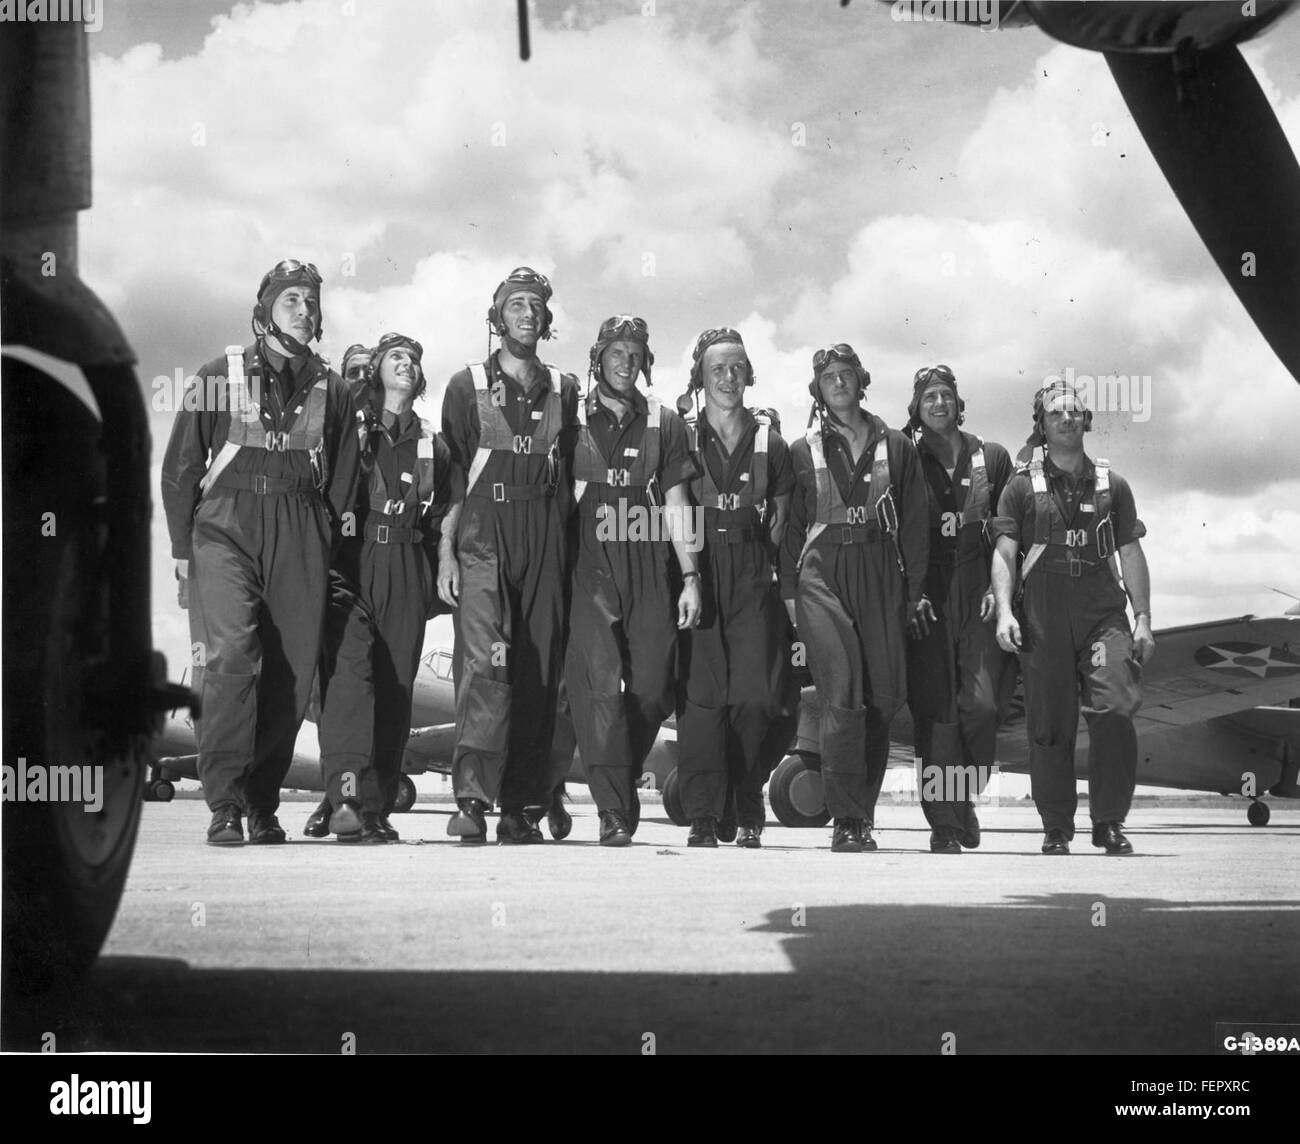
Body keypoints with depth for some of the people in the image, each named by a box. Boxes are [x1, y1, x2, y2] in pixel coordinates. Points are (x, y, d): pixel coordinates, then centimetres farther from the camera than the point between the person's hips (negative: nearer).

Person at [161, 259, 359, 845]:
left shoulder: (329, 388, 14)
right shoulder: (220, 375, 7)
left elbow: (343, 478, 18)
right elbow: (180, 467, 8)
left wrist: (325, 544, 9)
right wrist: (182, 548, 2)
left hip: (301, 533, 3)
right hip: (226, 526, -3)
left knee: (291, 670, -1)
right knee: (230, 655, -20)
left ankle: (262, 803, 12)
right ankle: (224, 806, -17)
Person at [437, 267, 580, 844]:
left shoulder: (563, 390, 15)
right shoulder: (467, 386, 6)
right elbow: (451, 473, 2)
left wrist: (566, 546, 10)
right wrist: (446, 551, -5)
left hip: (544, 540, 3)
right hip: (482, 536, -3)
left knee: (540, 670, 1)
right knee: (485, 661, -18)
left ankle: (523, 807, 6)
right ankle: (472, 798, -23)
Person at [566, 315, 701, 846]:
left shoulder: (663, 422, 12)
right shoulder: (572, 420, 8)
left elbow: (676, 504, 11)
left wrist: (689, 576, 5)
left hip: (651, 574, 2)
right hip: (591, 571, -2)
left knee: (652, 690, -1)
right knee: (601, 686, -12)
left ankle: (623, 782, 24)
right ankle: (614, 812, -11)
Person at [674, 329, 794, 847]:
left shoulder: (770, 444, 10)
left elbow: (781, 514, 19)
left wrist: (759, 557, 8)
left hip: (752, 579, 1)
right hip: (695, 574, -1)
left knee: (753, 695, -9)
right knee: (701, 694, -10)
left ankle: (746, 816, 5)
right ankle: (702, 818, -6)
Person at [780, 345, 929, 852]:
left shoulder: (896, 448, 13)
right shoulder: (804, 452, 12)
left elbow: (915, 523, 11)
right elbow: (790, 525, 11)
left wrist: (914, 587, 4)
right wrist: (788, 589, 3)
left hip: (881, 576, 2)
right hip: (822, 573, -2)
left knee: (884, 696, 0)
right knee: (842, 695, -16)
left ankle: (863, 812, 13)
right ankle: (847, 820, -16)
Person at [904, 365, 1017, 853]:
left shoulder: (991, 457, 12)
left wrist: (1000, 587, -1)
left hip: (980, 594, 1)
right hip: (927, 597, -1)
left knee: (982, 703, -12)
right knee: (936, 711, -5)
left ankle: (965, 796, 14)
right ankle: (944, 825, 2)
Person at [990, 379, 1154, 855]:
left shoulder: (1111, 485, 14)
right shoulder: (1022, 486, 9)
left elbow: (1131, 553, 14)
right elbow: (1004, 552, 2)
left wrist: (1143, 617, 7)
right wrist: (1004, 610, -12)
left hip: (1102, 609, 1)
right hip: (1043, 616, -1)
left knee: (1116, 707, -16)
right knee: (1050, 724, 1)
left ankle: (1109, 823, -6)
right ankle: (1056, 829, 12)